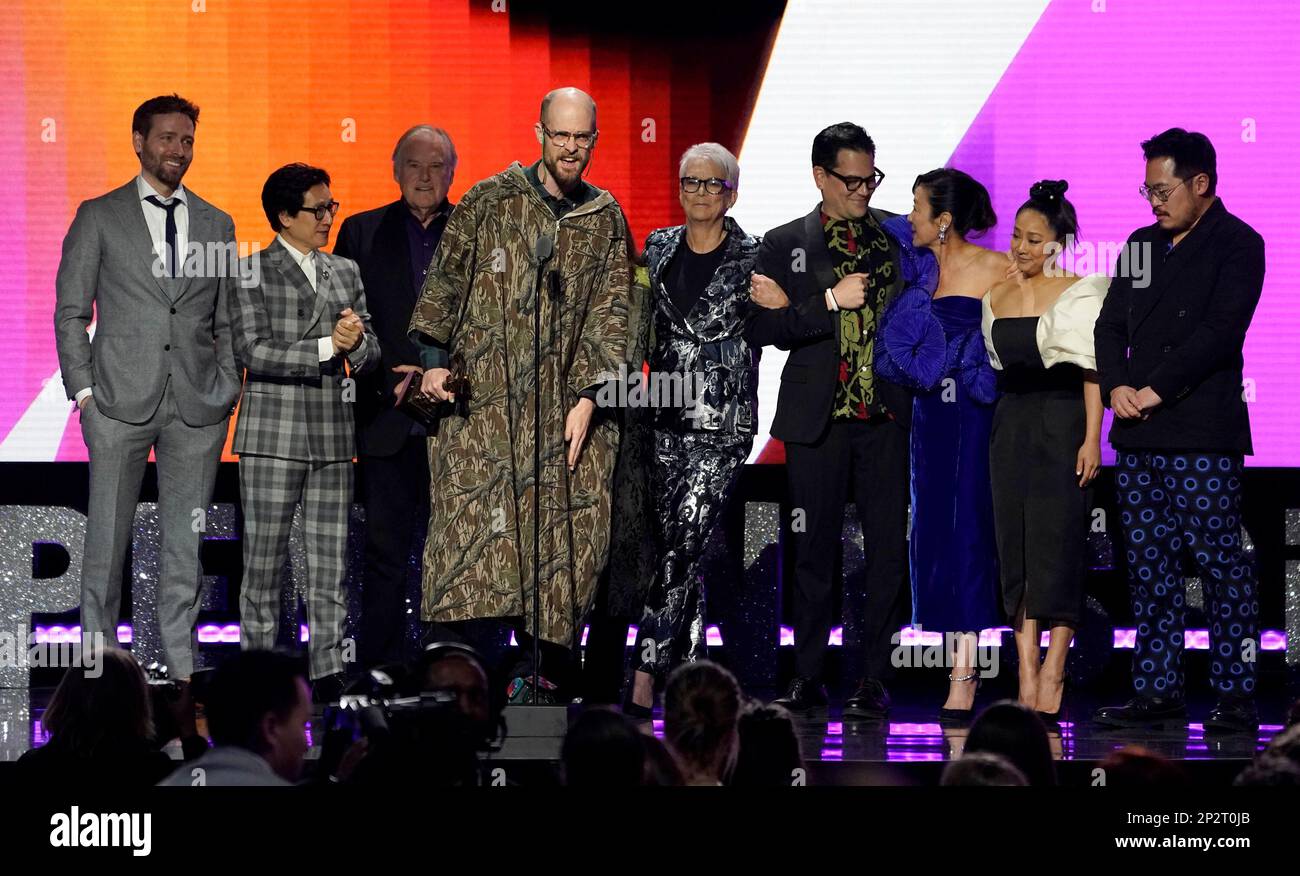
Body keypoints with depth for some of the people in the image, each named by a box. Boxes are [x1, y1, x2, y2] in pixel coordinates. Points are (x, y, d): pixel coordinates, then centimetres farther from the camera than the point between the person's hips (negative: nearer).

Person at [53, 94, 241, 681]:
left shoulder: (216, 225, 13)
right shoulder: (100, 218, 5)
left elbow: (228, 320, 15)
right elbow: (71, 312, 4)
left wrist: (227, 390, 4)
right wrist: (83, 391, -5)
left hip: (199, 408, 3)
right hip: (121, 402, -2)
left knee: (187, 542, 4)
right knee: (107, 538, -1)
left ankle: (182, 666, 9)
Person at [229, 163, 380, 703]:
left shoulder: (345, 273, 15)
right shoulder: (252, 274, 0)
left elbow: (370, 354, 13)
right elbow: (252, 351, -11)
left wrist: (358, 344, -11)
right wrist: (326, 346, -16)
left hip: (333, 436, 4)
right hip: (272, 436, -4)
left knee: (331, 567, 3)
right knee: (264, 563, 0)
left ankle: (328, 673, 6)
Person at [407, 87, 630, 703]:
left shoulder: (606, 220, 10)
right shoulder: (488, 201, 6)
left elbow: (610, 313, 7)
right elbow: (445, 281, 8)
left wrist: (588, 398, -3)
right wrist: (435, 357, -3)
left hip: (563, 406, 2)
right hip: (481, 397, -2)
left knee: (559, 536, -3)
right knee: (470, 518, -10)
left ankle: (544, 671, 4)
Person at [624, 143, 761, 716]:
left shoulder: (752, 258, -1)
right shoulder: (658, 248, 11)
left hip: (723, 417, -4)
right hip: (666, 413, 4)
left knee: (684, 542, -11)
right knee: (673, 543, 6)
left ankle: (646, 674, -13)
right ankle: (693, 665, 17)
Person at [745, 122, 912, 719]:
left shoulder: (898, 237, 9)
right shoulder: (784, 245, 6)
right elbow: (763, 329, -3)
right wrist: (829, 302, -17)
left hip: (886, 417, 1)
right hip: (816, 418, -1)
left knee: (888, 549, -3)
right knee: (814, 551, 3)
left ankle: (872, 678, 4)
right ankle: (808, 679, 11)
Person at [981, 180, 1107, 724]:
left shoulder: (1079, 293, -4)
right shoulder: (999, 297, 13)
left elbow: (1092, 371, -8)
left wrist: (1092, 439, -13)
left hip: (1061, 421, -6)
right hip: (1010, 423, 6)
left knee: (1056, 546, -7)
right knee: (1014, 549, 3)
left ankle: (1052, 682, -5)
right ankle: (1027, 680, 5)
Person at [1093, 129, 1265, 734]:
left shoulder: (1237, 246, -2)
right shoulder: (1142, 244, 19)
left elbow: (1220, 331, -13)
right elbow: (1111, 325, 16)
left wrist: (1157, 390, -16)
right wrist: (1115, 386, -3)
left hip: (1203, 434, -7)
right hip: (1137, 435, 7)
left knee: (1221, 561, -6)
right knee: (1147, 565, 7)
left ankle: (1235, 696, -2)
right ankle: (1158, 691, 11)